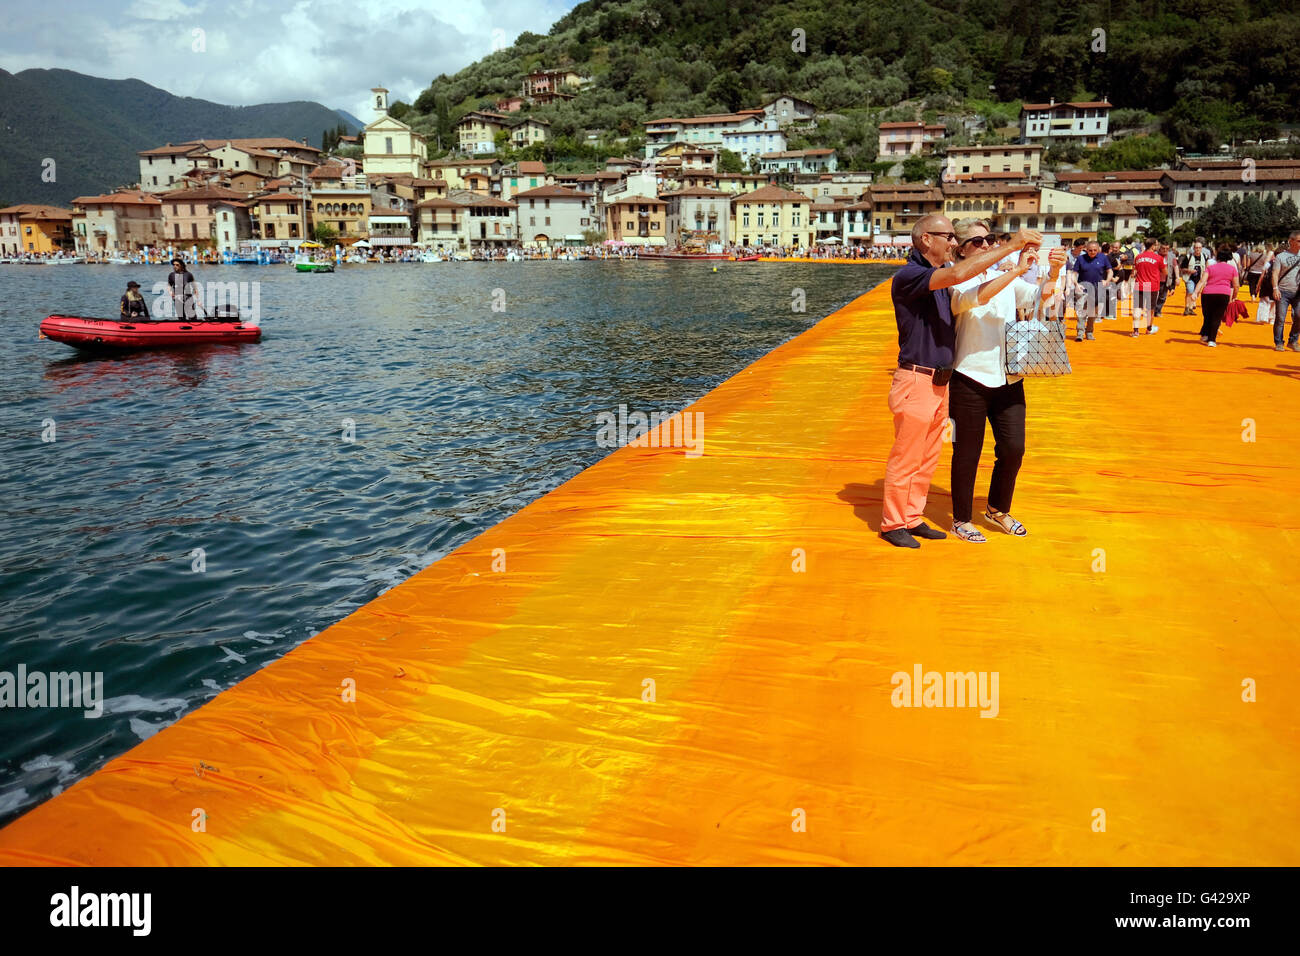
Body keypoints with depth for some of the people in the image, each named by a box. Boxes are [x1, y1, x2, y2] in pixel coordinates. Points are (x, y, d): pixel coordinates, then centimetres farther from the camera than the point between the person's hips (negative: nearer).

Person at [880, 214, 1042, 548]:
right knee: (905, 459, 2)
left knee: (928, 459, 15)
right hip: (915, 382, -8)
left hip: (940, 382, 9)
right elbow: (958, 274, -30)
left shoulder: (941, 274, 12)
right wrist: (1011, 245, -26)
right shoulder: (908, 276, -16)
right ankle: (893, 524, 16)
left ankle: (912, 519, 27)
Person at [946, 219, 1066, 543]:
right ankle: (961, 519, 20)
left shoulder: (1007, 278, 12)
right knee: (968, 453, 4)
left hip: (1008, 379, 5)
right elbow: (976, 297, -27)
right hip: (971, 379, -5)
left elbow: (1039, 297, 4)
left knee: (1013, 449, 5)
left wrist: (1054, 272, -14)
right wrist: (1017, 271, -34)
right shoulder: (957, 284, -6)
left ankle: (997, 509, 29)